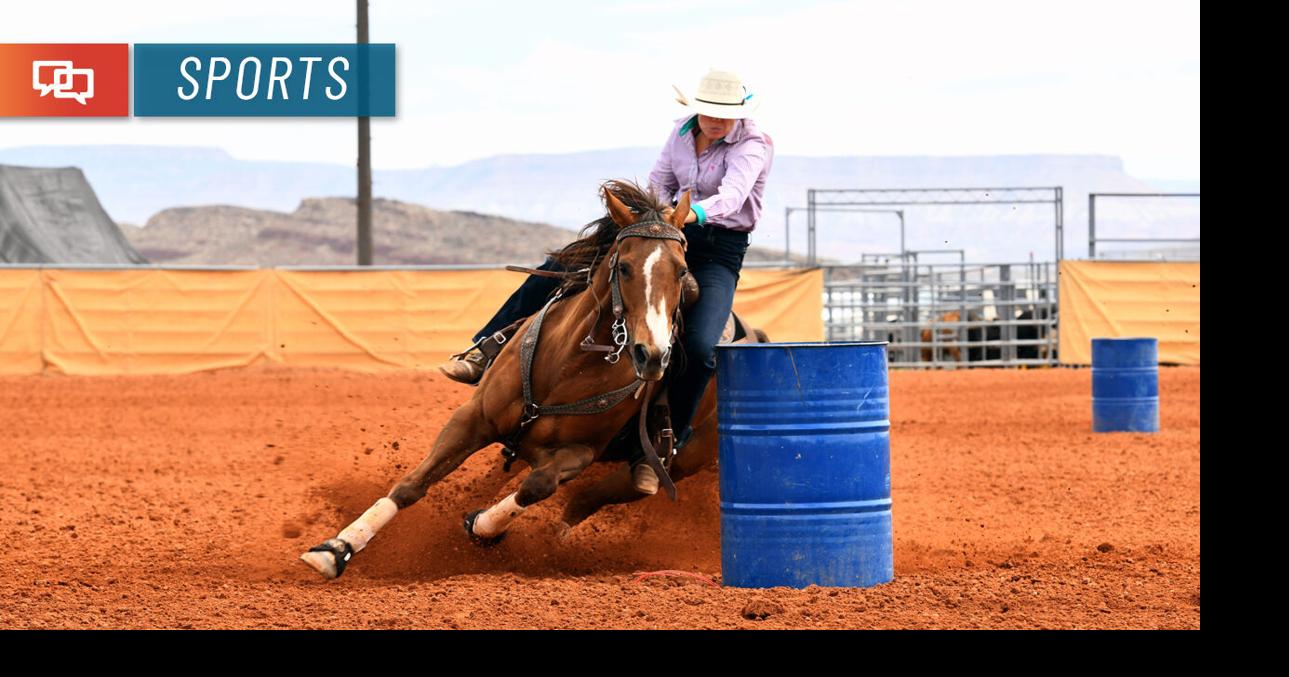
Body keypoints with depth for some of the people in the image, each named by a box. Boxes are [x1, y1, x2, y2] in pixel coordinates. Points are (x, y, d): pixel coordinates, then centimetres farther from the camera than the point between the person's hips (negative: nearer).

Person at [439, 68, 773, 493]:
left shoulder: (752, 146, -16)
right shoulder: (683, 132, 2)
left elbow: (732, 195, -35)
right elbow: (658, 185, 12)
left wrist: (695, 213, -54)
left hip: (719, 253, -5)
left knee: (699, 347, -29)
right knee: (562, 266, -7)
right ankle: (486, 352, -4)